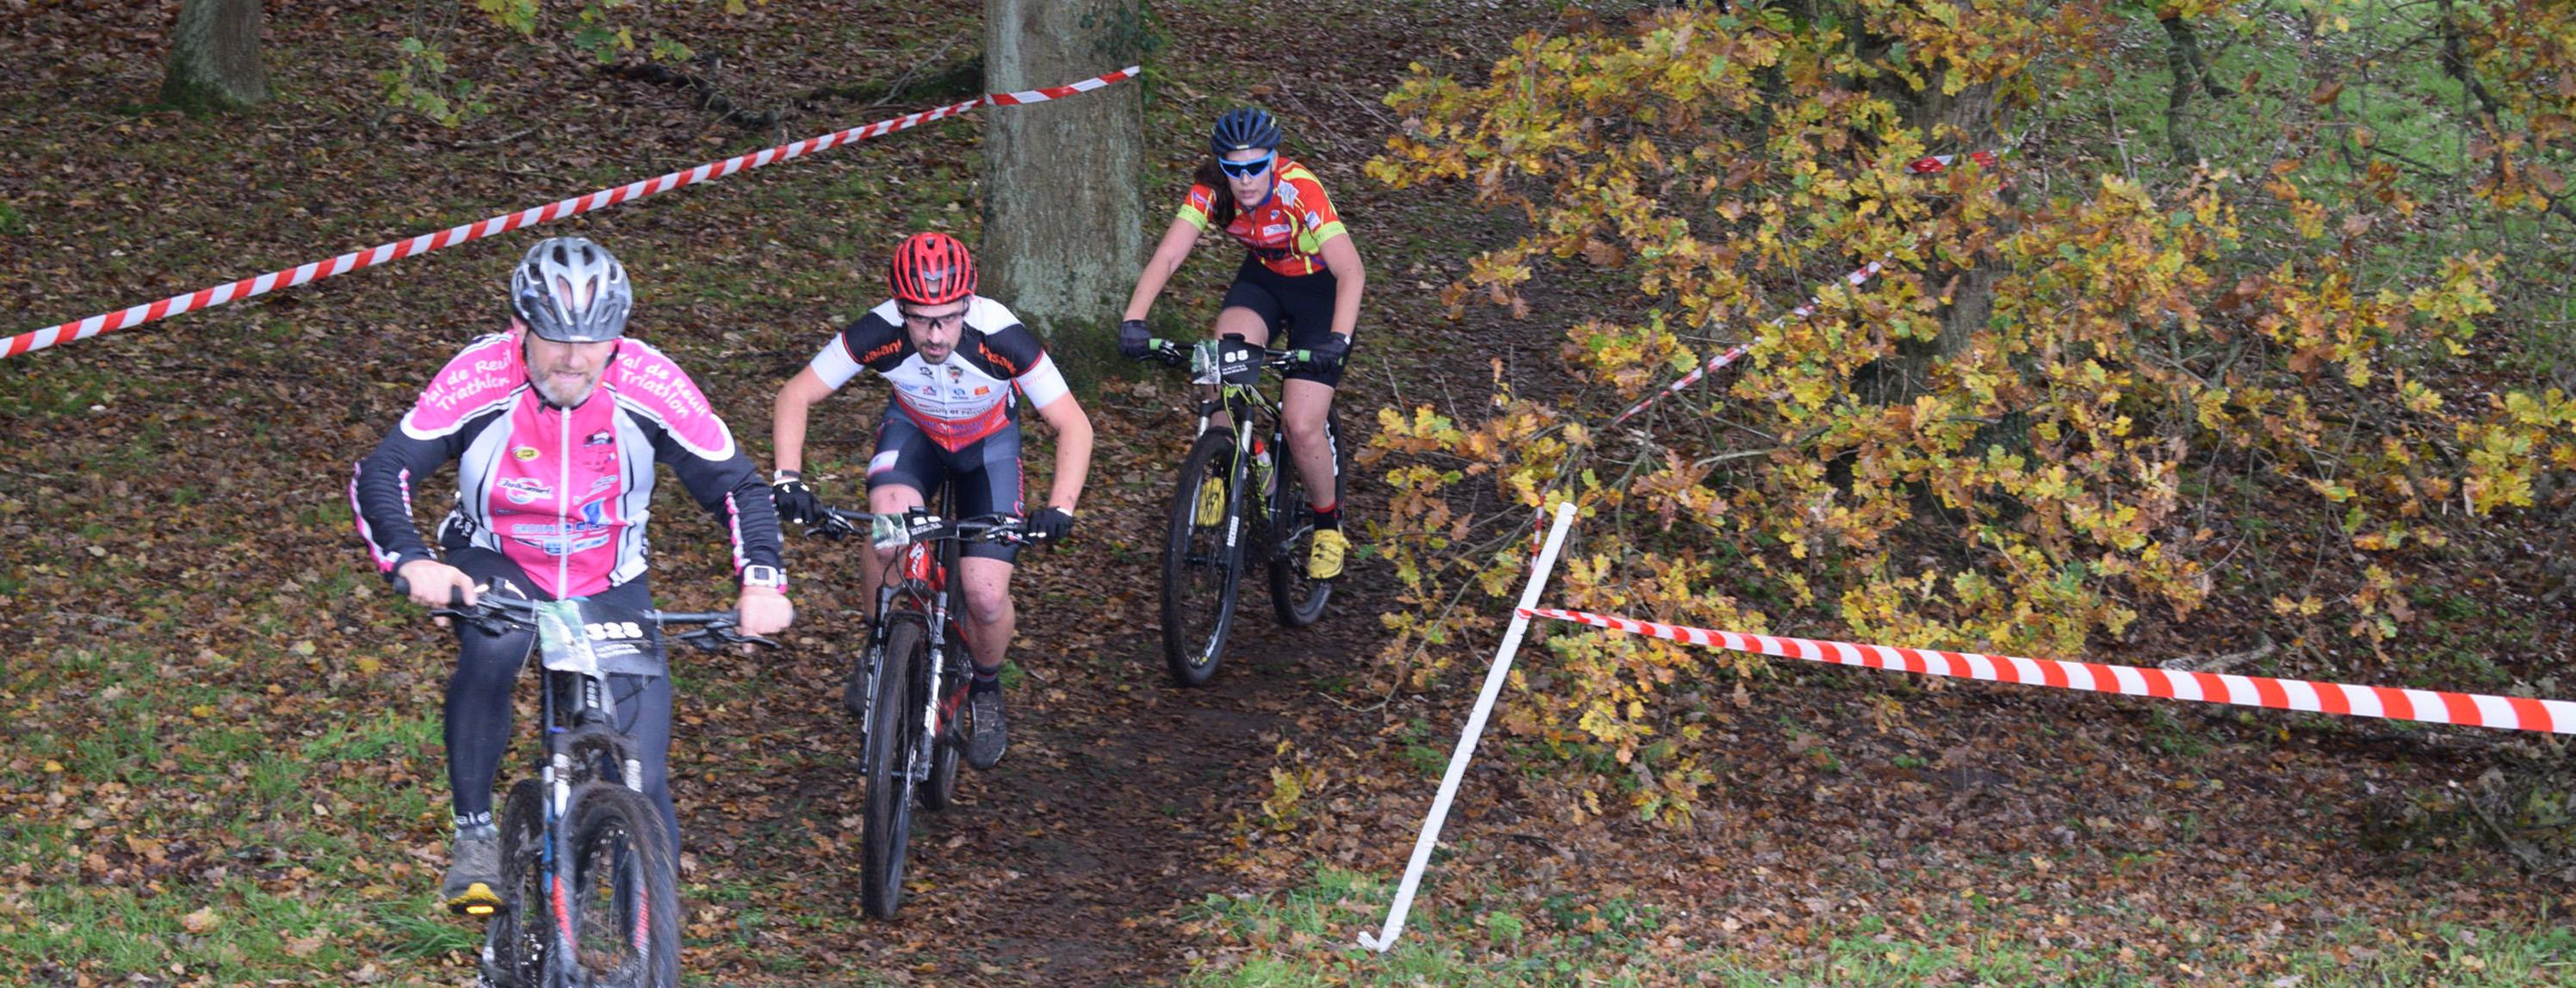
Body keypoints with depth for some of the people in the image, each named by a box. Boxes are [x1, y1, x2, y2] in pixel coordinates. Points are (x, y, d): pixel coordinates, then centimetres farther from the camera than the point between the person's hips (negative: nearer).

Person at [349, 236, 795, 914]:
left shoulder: (650, 385, -21)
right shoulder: (481, 378, -24)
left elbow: (734, 485, -13)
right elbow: (378, 476, -25)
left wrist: (761, 581, -30)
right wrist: (412, 562, -43)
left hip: (609, 586, 1)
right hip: (498, 565, -1)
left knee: (642, 781, -10)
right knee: (492, 645, -37)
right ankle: (474, 835, -20)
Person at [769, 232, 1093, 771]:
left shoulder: (1000, 337, -36)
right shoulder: (879, 333, -33)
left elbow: (1073, 425, -28)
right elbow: (794, 397, -21)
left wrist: (1060, 509, -41)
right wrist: (788, 478, -35)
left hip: (989, 441, -1)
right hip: (913, 429, 1)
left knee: (987, 598, -14)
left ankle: (985, 690, 20)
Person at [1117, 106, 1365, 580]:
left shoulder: (1298, 190, -33)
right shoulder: (1211, 190, -20)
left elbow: (1350, 271, -40)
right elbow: (1168, 256, -26)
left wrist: (1338, 339, -54)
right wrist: (1133, 320, -41)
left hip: (1319, 289, -3)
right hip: (1262, 278, 4)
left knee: (1302, 427, -12)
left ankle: (1328, 525, 14)